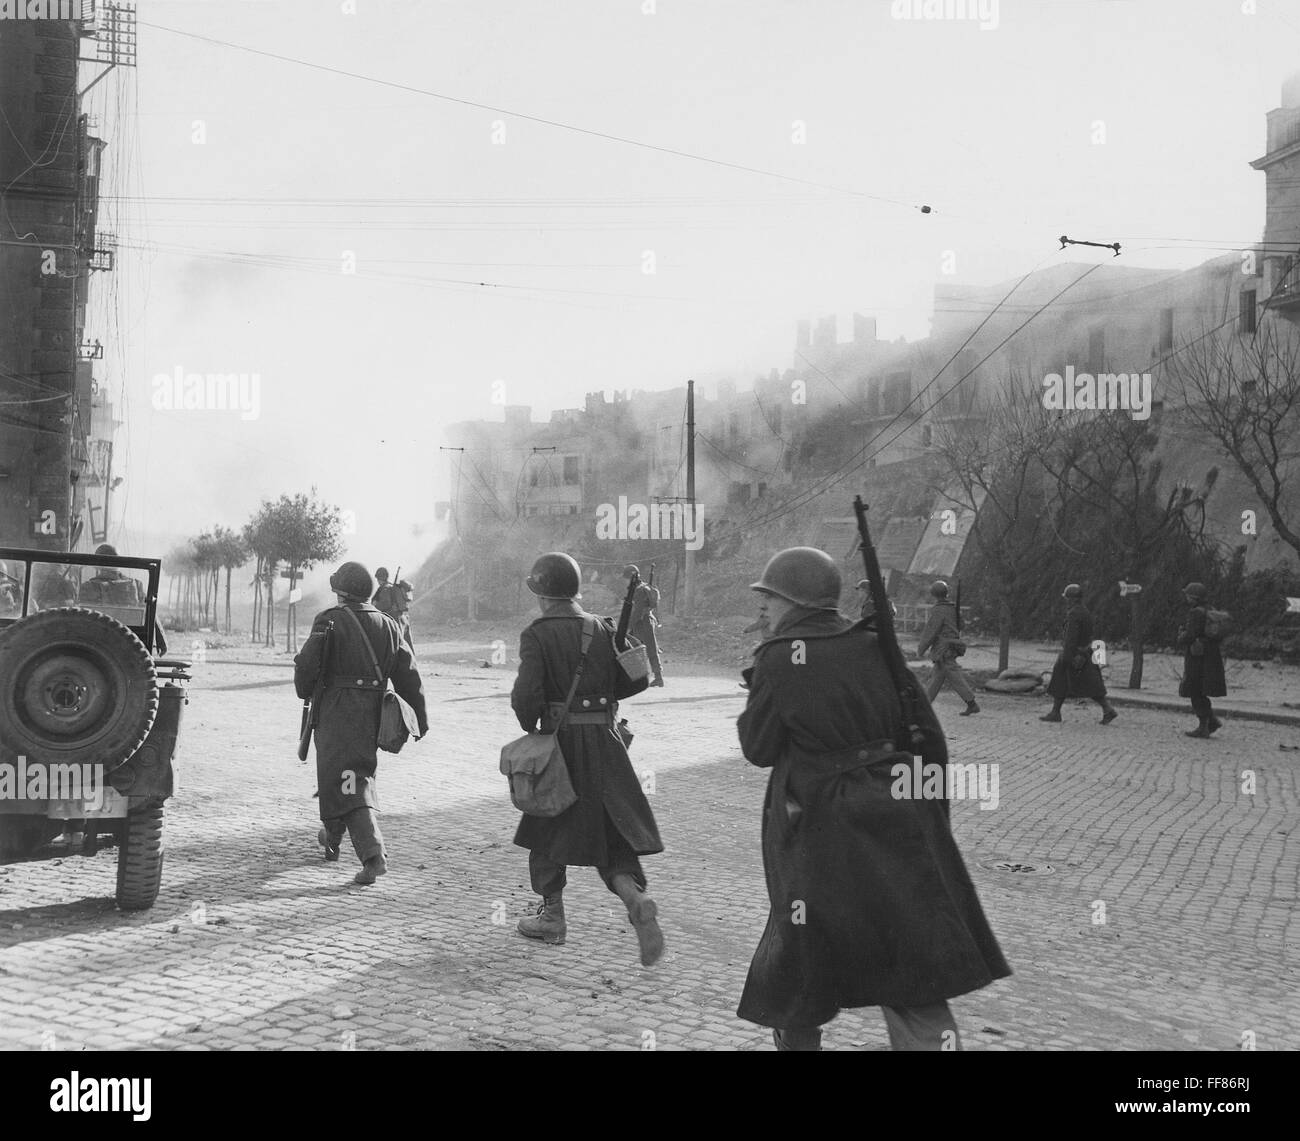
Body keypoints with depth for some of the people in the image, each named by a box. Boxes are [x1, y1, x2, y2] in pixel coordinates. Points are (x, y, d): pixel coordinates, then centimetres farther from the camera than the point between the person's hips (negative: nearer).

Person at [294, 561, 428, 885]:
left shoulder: (330, 621, -7)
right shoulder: (387, 625, 8)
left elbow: (307, 664, -12)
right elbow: (408, 674, 6)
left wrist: (305, 693, 8)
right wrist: (421, 715, 9)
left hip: (337, 710, -6)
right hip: (374, 712, 6)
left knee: (348, 785, -6)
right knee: (359, 773, 22)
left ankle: (373, 855, -19)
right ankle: (332, 839, 42)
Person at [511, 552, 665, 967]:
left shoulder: (537, 634, -9)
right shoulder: (603, 629, 5)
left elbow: (527, 694, -20)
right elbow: (636, 678, 3)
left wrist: (529, 725, 0)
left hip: (559, 740, -3)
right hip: (605, 742, 3)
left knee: (548, 826, 15)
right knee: (613, 828, 8)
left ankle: (552, 915, 25)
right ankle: (636, 898, -16)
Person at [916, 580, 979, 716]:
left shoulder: (939, 611, -16)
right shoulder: (951, 609, 11)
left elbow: (931, 632, -17)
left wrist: (921, 650, -9)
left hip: (943, 651, -9)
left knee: (956, 679, -7)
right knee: (936, 679, 11)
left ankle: (972, 705, -6)